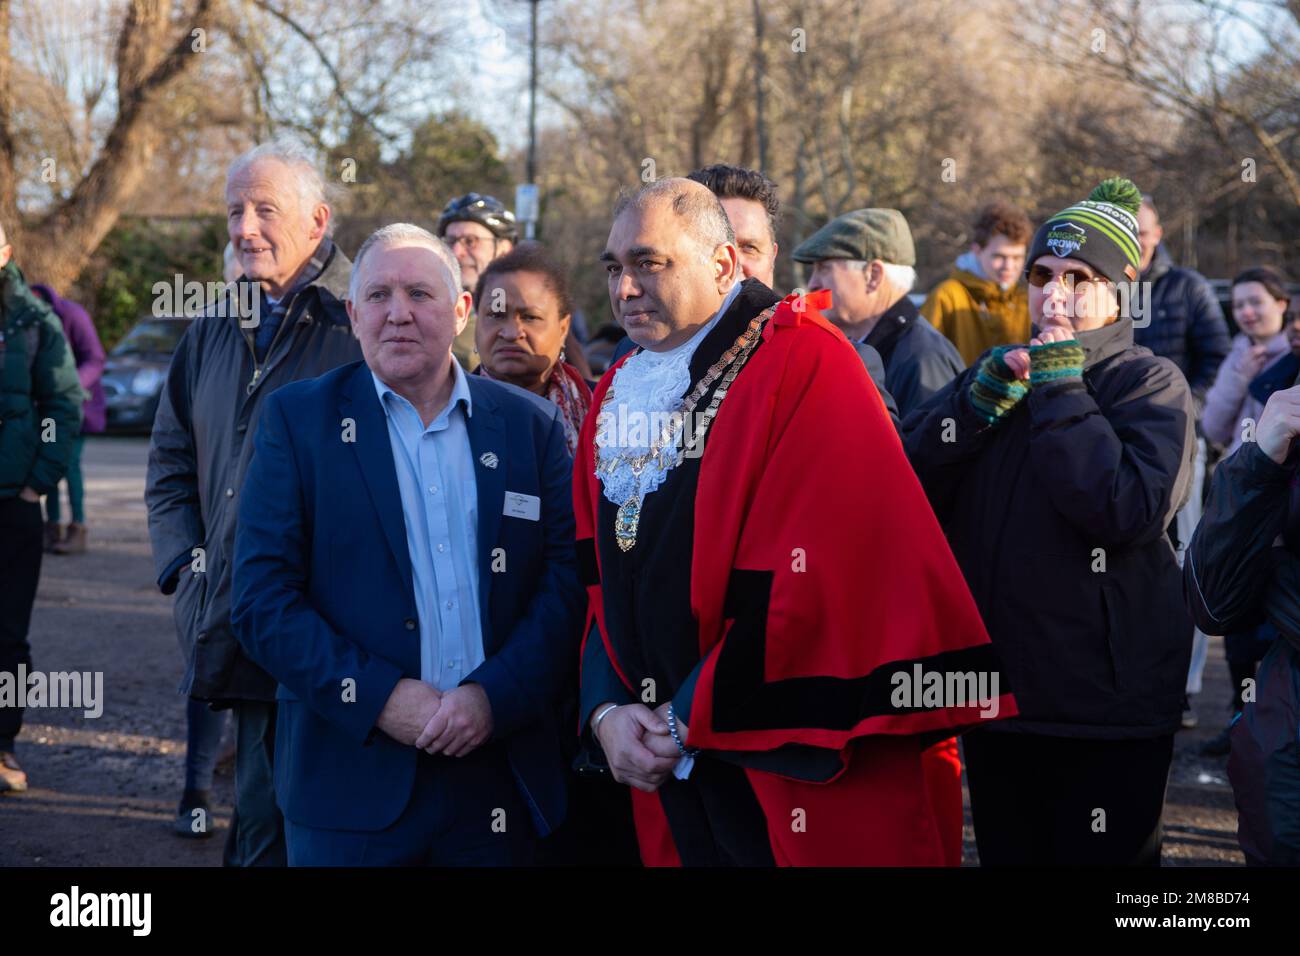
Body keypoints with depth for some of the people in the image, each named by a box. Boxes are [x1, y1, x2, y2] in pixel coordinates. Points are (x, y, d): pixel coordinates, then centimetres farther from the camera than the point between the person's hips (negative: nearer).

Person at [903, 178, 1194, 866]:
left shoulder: (1150, 384, -4)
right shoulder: (1003, 370, 12)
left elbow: (1129, 511, -24)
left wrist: (1060, 391, -17)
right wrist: (979, 400, -13)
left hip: (1104, 709, -5)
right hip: (995, 696, 6)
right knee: (1007, 854, 16)